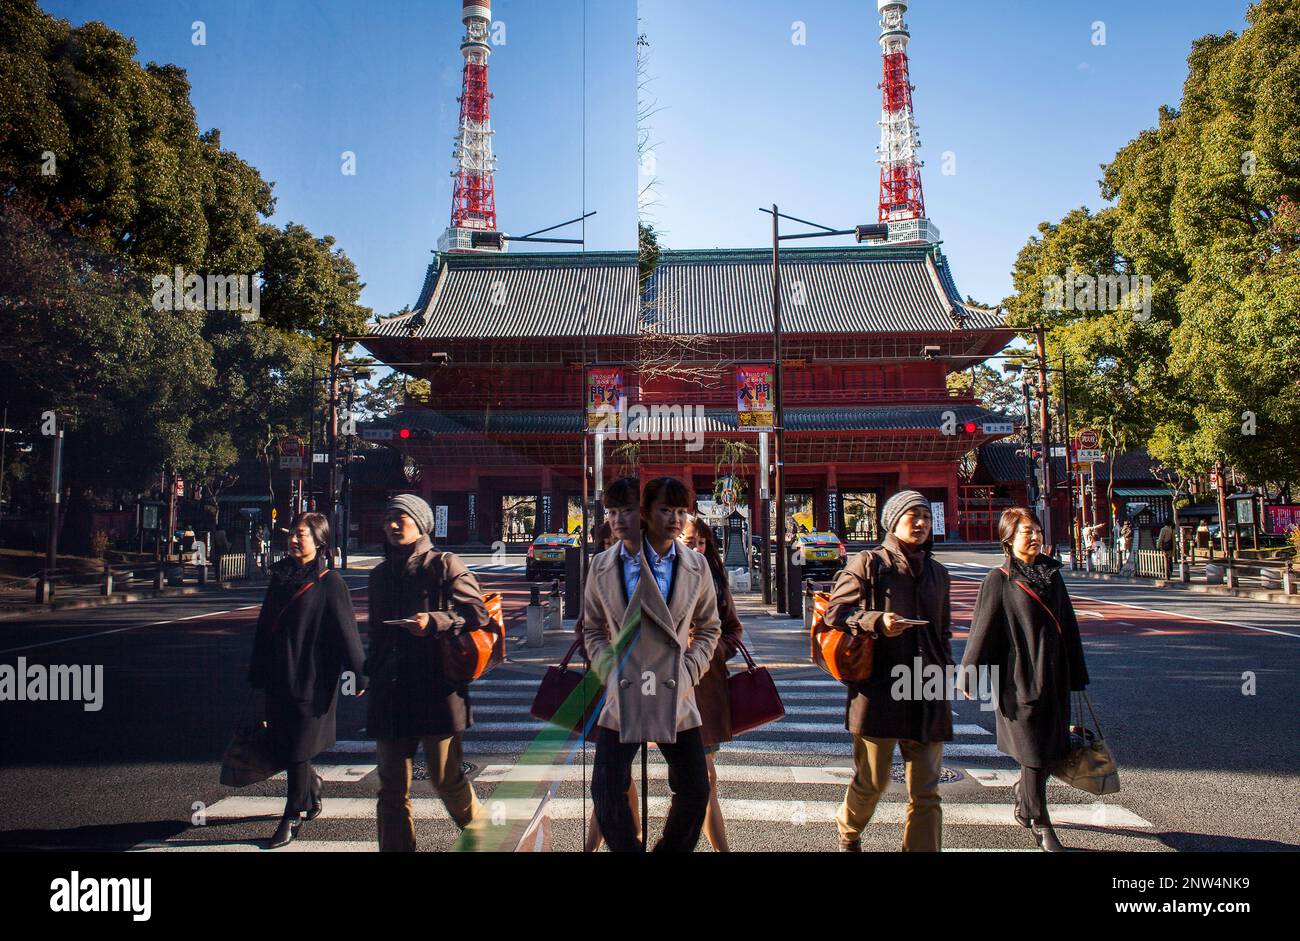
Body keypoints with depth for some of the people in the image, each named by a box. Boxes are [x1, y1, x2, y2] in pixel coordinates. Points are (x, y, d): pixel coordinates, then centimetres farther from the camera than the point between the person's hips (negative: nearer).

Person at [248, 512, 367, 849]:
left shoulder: (329, 582, -9)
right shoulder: (280, 577, 10)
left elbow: (346, 630, -10)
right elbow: (264, 627, 16)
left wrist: (359, 675, -12)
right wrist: (257, 674, 17)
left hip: (310, 679, -6)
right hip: (279, 679, 6)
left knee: (298, 751, 1)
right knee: (282, 747, 12)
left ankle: (293, 817, 13)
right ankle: (311, 787, 37)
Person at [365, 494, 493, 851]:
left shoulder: (444, 564, -1)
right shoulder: (380, 574, 18)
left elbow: (478, 613, -8)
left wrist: (435, 621, -23)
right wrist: (373, 679, 23)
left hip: (437, 691, -5)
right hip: (390, 695, 6)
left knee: (446, 779, 2)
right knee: (392, 788, 7)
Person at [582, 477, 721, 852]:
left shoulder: (696, 567, 0)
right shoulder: (604, 565, -4)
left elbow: (708, 628, 11)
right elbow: (592, 628, 8)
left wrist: (689, 672, -1)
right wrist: (609, 671, -4)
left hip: (676, 698, 1)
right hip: (622, 696, -1)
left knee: (695, 791, 7)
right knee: (607, 793, 0)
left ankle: (673, 849, 32)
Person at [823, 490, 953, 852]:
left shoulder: (937, 573, 16)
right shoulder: (868, 563, -2)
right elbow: (834, 612, -4)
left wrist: (944, 672, 15)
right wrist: (876, 621, -19)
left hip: (927, 694, 5)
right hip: (878, 690, -4)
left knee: (925, 793, 4)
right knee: (871, 783, 7)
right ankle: (848, 834, 37)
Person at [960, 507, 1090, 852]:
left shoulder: (1052, 575, 8)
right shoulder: (999, 580, -9)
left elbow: (1068, 626, 13)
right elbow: (983, 630, -9)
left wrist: (1076, 675, 14)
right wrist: (969, 677, -9)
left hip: (1053, 678, 6)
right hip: (1021, 679, -6)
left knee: (1054, 749, 12)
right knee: (1034, 752, 1)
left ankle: (1022, 791, 38)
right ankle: (1040, 823, 15)